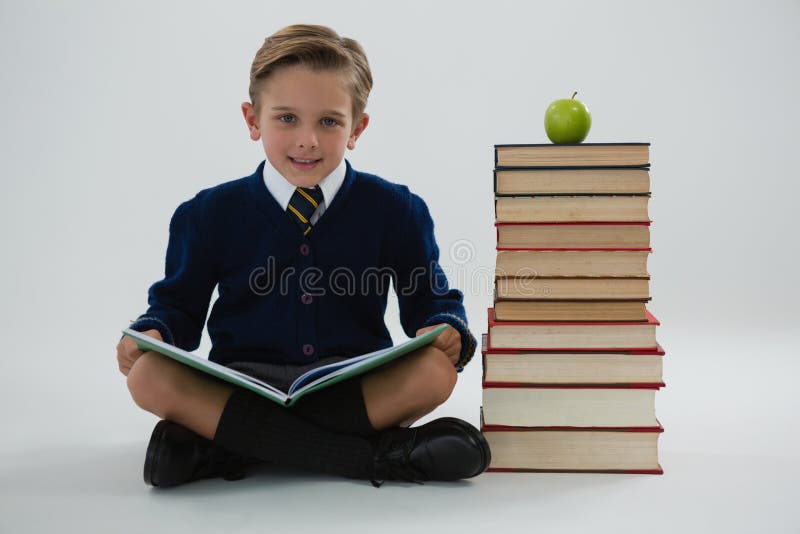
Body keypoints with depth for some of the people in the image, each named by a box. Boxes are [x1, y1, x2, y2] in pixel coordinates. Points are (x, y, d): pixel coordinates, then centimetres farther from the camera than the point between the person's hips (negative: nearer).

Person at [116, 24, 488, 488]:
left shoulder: (394, 209, 4)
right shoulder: (211, 213, 5)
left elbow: (433, 301, 7)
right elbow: (178, 305, 11)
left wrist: (448, 331, -16)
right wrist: (152, 331, -12)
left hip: (359, 389, -1)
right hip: (244, 387, 1)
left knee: (436, 369, -29)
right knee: (148, 377, -29)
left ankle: (229, 447, -25)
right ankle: (382, 453, -29)